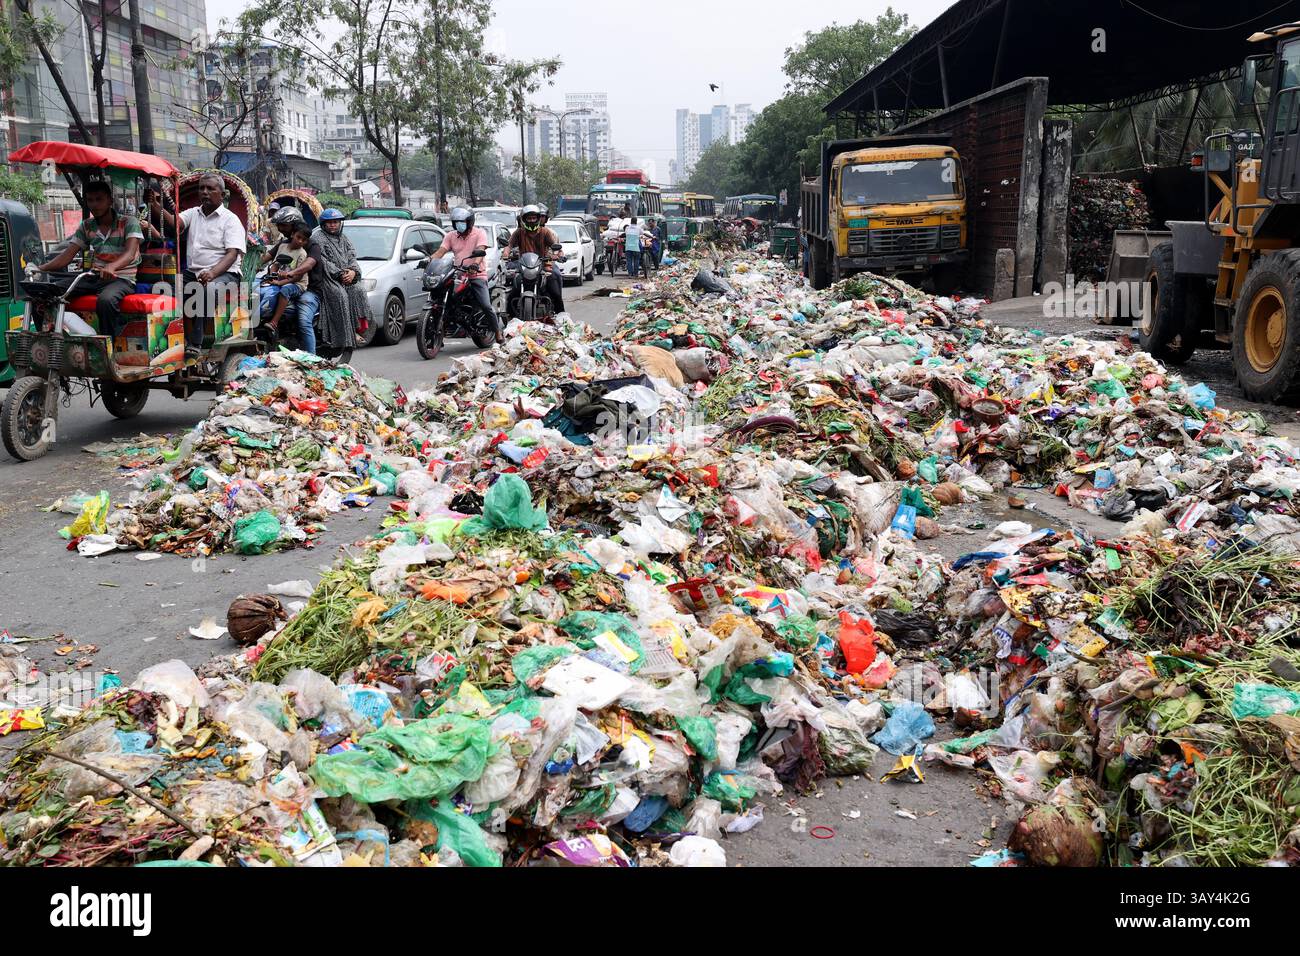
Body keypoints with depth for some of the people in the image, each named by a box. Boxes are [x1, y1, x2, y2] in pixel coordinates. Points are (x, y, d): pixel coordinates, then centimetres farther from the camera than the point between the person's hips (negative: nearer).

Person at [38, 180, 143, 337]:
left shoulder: (129, 222, -1)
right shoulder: (86, 226, 15)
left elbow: (130, 253, -18)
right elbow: (68, 254, 7)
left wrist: (111, 266, -40)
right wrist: (41, 268, -11)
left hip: (121, 278, -6)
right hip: (92, 277, 6)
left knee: (106, 299, -40)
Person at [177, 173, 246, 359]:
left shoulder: (230, 219, 3)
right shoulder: (192, 213, 18)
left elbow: (232, 254, -9)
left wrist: (212, 273, -26)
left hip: (223, 273, -5)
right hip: (193, 272, 5)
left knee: (208, 290, -36)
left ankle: (194, 344, -29)